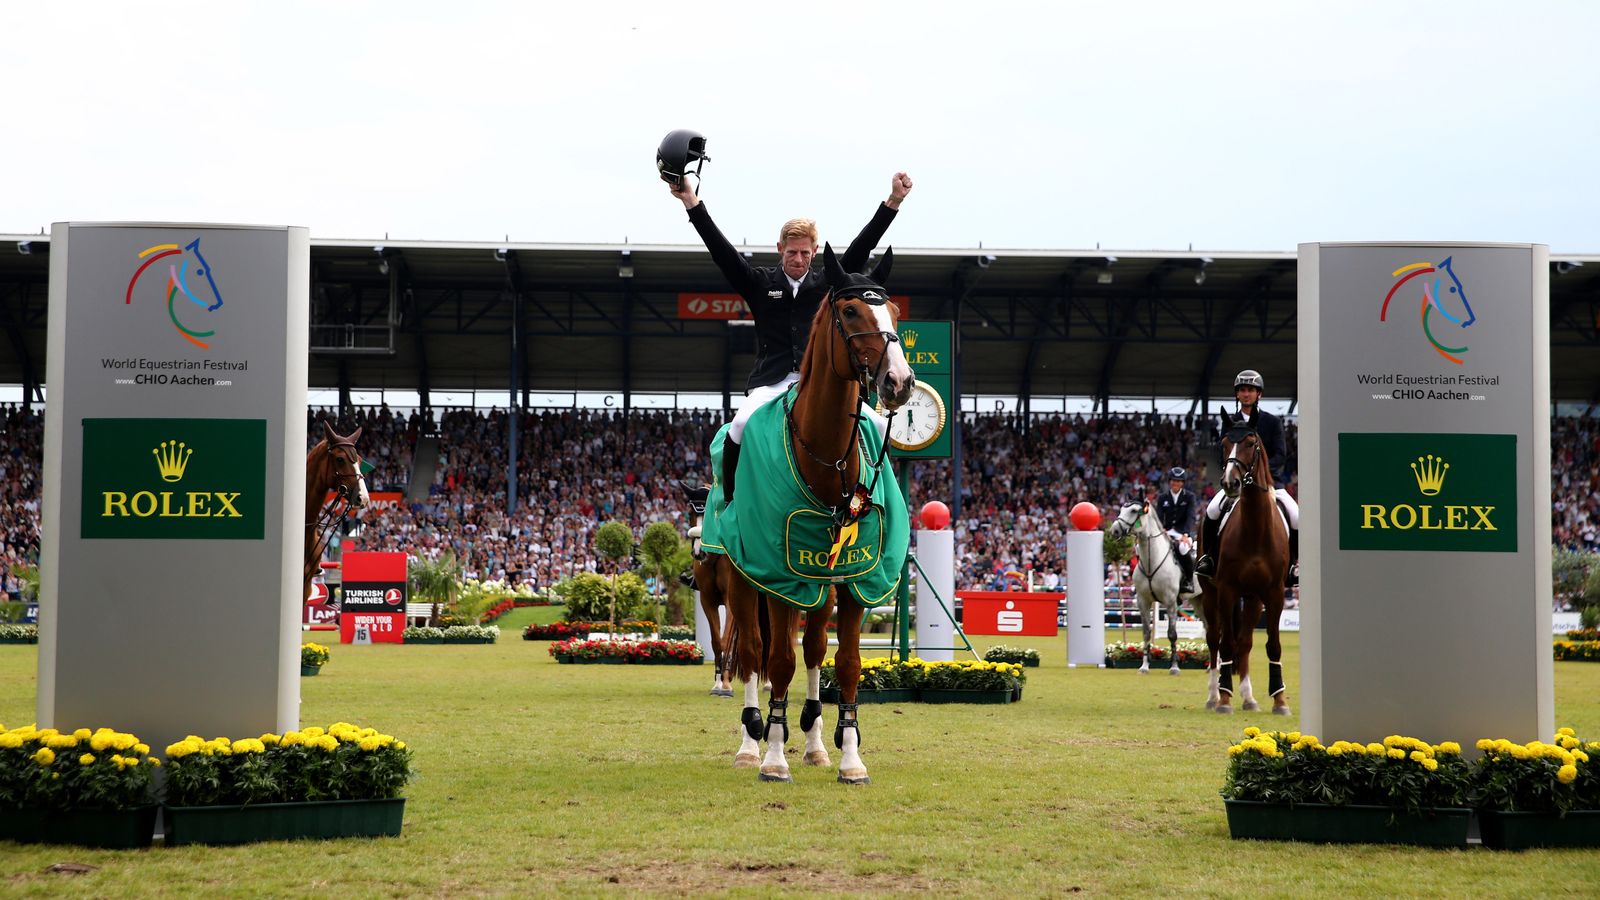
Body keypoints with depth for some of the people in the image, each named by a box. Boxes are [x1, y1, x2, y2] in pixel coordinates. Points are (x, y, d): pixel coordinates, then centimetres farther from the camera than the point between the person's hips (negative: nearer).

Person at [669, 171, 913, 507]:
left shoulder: (829, 284, 15)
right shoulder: (760, 283, 12)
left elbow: (861, 247, 8)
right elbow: (721, 250, 4)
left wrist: (893, 202, -1)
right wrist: (691, 203, -5)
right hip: (770, 383, -1)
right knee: (742, 425, -31)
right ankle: (729, 501, -12)